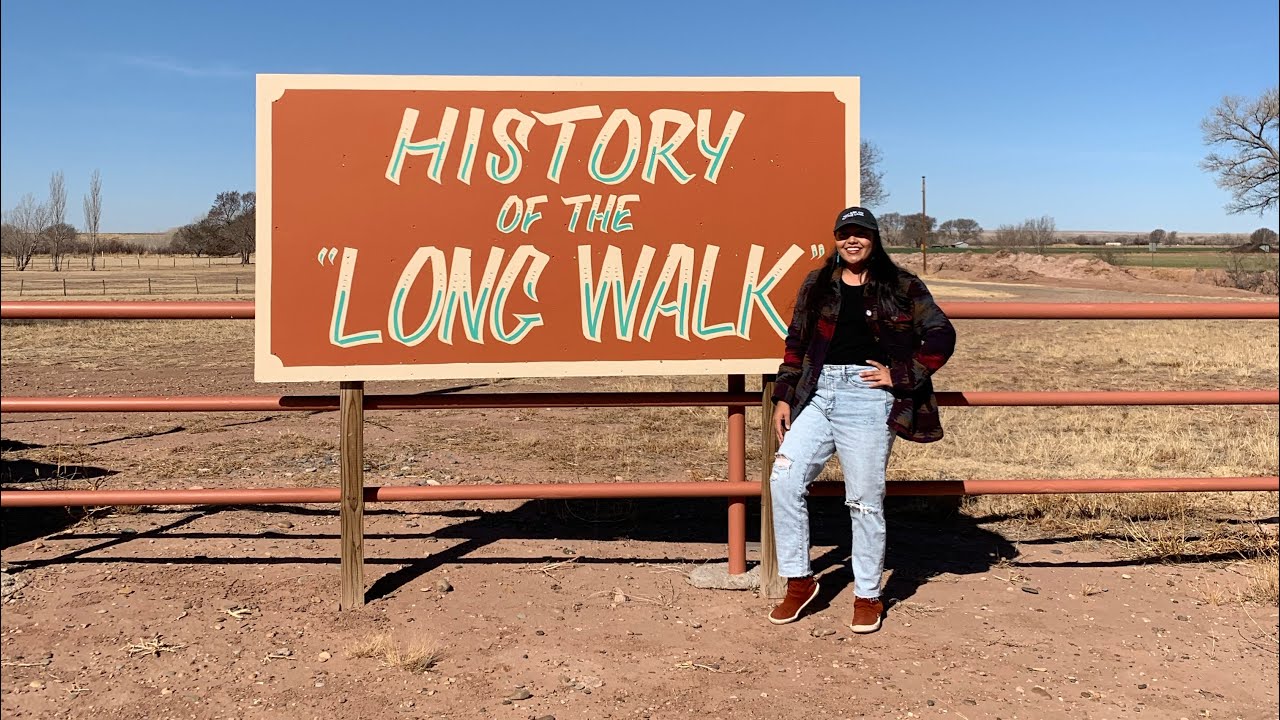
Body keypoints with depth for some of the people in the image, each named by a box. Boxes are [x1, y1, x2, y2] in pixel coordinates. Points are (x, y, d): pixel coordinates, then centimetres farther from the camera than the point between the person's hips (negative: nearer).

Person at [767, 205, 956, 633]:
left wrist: (899, 375, -5)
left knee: (865, 500, 0)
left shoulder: (902, 287, 4)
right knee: (784, 480, -8)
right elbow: (796, 344, 17)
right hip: (819, 394, 4)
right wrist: (783, 397, 10)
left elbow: (941, 337, 3)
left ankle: (868, 596, 16)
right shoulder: (816, 285, 14)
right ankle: (799, 581, 6)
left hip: (869, 398, -3)